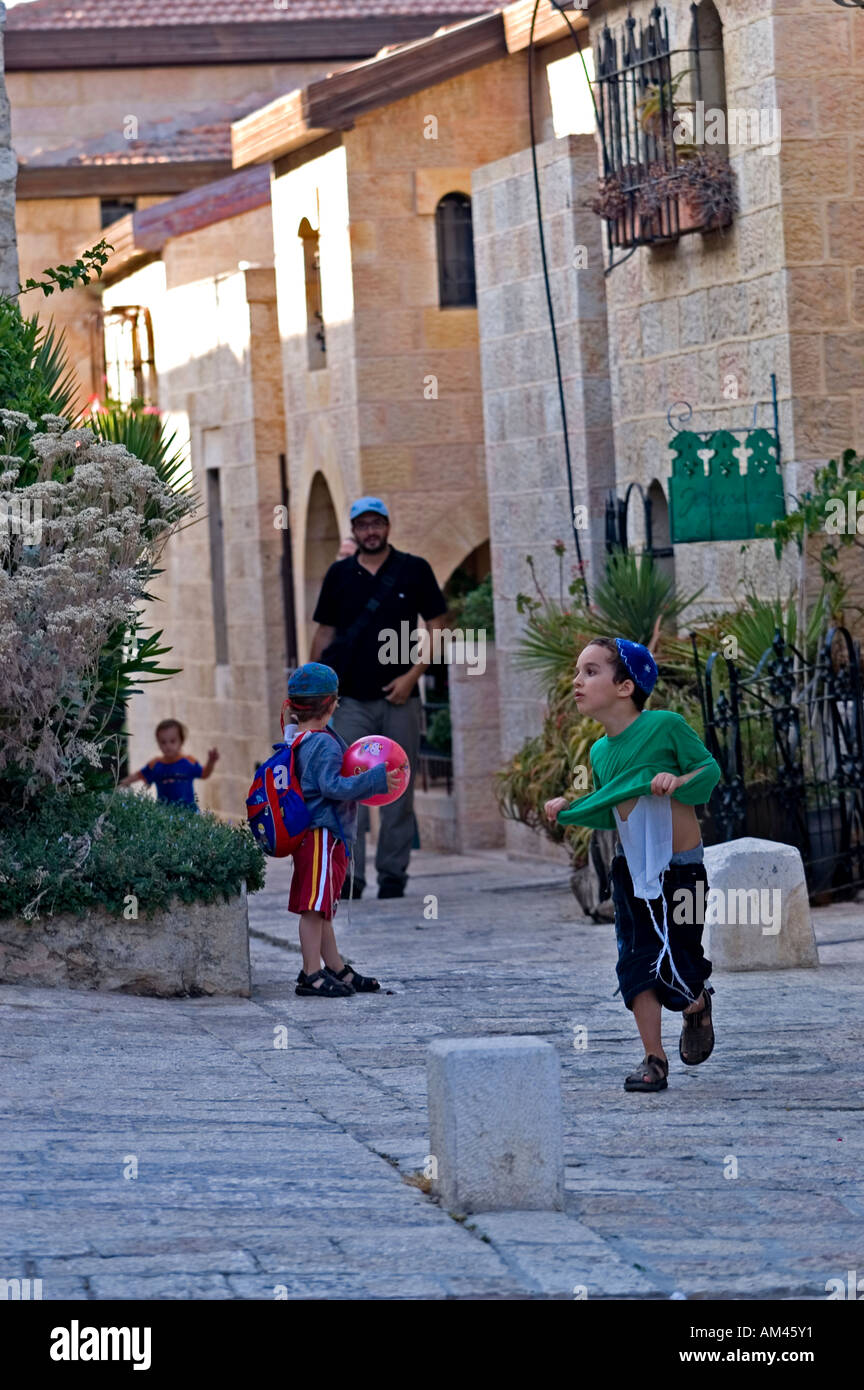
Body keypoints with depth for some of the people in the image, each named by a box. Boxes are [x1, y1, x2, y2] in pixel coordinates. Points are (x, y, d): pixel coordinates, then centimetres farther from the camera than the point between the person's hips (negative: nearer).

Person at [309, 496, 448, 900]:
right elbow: (324, 633, 13)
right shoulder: (339, 574, 9)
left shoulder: (414, 570, 4)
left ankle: (393, 874, 8)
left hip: (399, 698, -1)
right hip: (350, 700, 1)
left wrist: (412, 675, -7)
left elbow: (436, 628, 4)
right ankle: (349, 874, -7)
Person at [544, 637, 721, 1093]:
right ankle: (653, 1059, 7)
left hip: (681, 868, -5)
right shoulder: (600, 752, 6)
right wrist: (570, 810, 4)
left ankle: (697, 1007, 31)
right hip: (631, 868, 5)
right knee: (637, 961, -1)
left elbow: (710, 768, -7)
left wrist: (679, 781, -26)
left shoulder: (666, 726, -13)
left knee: (676, 967, -5)